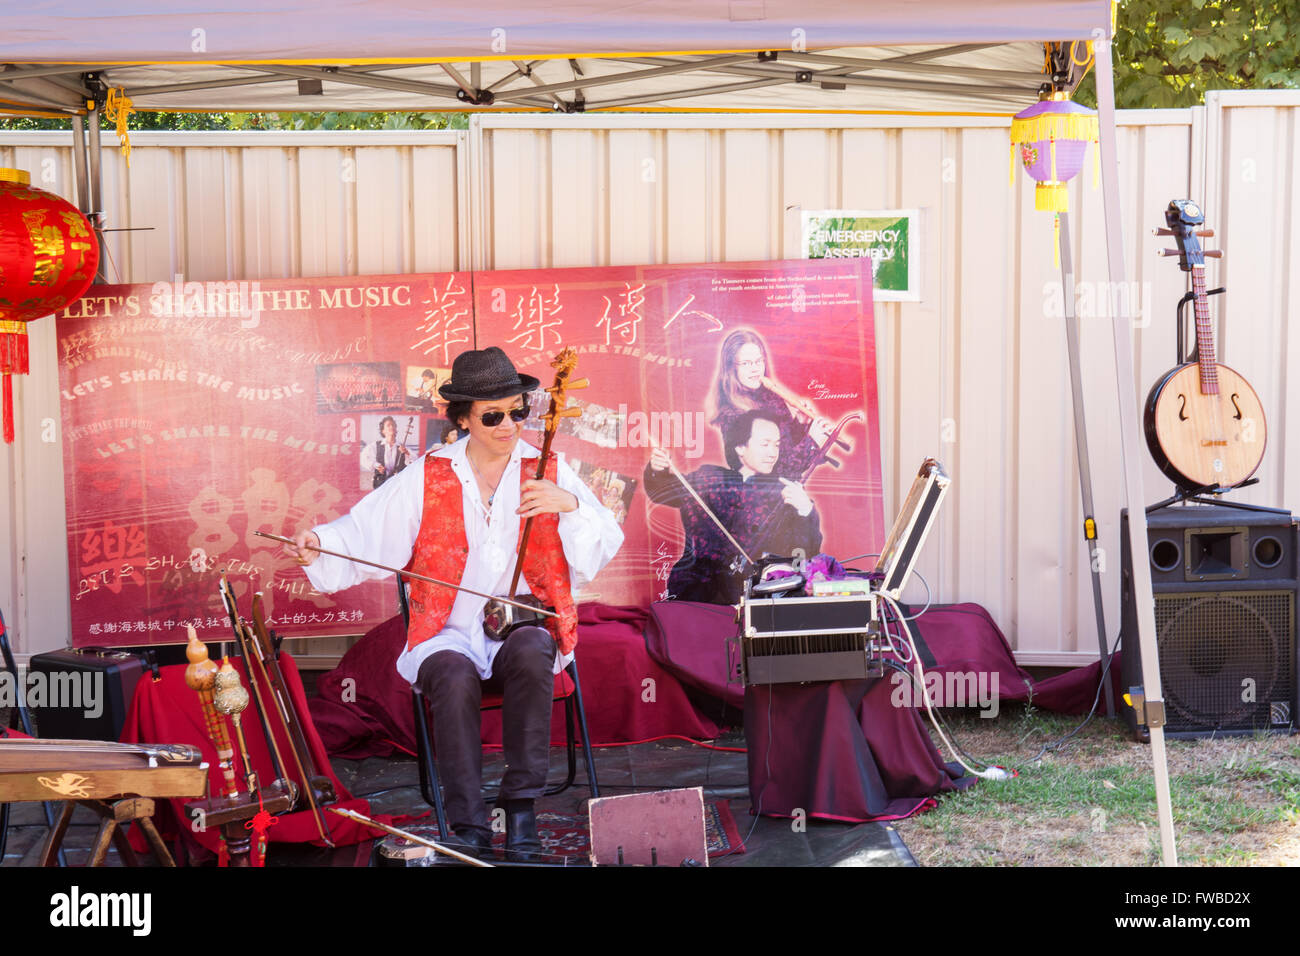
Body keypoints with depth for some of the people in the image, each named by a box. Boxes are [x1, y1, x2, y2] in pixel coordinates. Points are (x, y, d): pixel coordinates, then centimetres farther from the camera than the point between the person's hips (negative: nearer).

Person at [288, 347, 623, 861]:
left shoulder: (548, 472, 8)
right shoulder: (428, 477, 8)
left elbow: (600, 552, 1)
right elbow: (365, 535, 3)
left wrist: (571, 505, -17)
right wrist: (319, 546, -16)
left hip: (524, 628, 0)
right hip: (450, 636, 0)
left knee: (531, 654, -34)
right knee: (454, 678, -33)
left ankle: (521, 807, -23)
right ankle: (469, 825, -25)